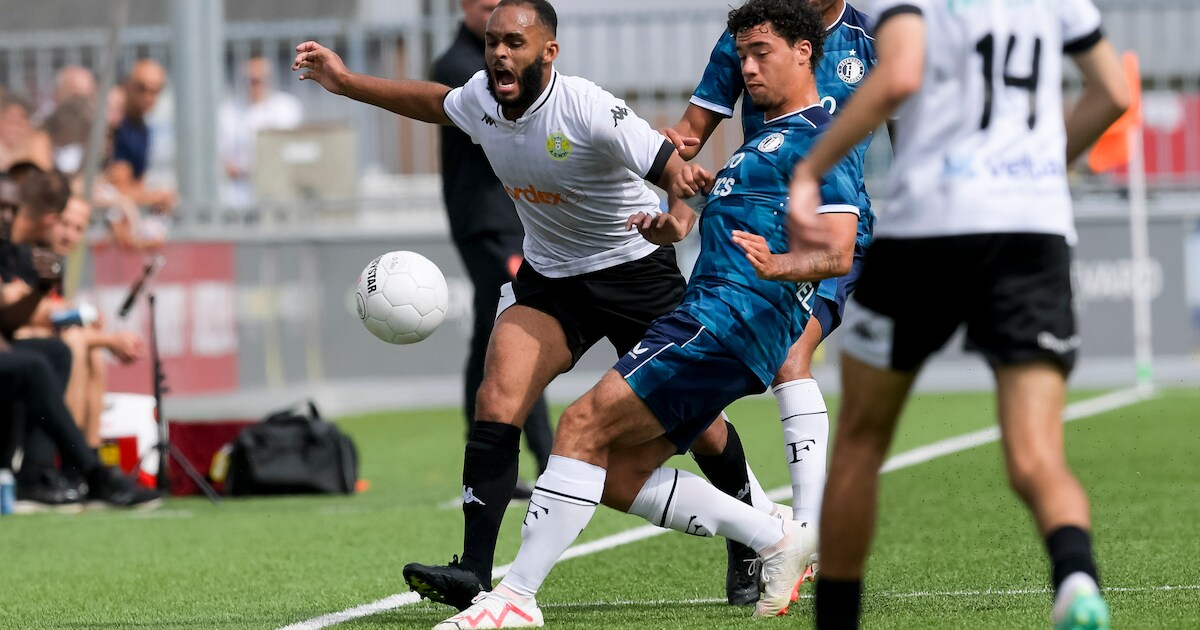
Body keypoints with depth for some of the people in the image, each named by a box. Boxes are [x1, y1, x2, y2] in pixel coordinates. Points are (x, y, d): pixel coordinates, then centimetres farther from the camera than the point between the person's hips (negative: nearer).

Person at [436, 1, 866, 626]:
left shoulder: (820, 139, -4)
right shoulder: (766, 139, 28)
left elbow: (836, 255, -13)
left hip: (729, 316, -11)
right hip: (708, 314, 11)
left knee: (583, 426, -17)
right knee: (618, 474, 5)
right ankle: (779, 540, 8)